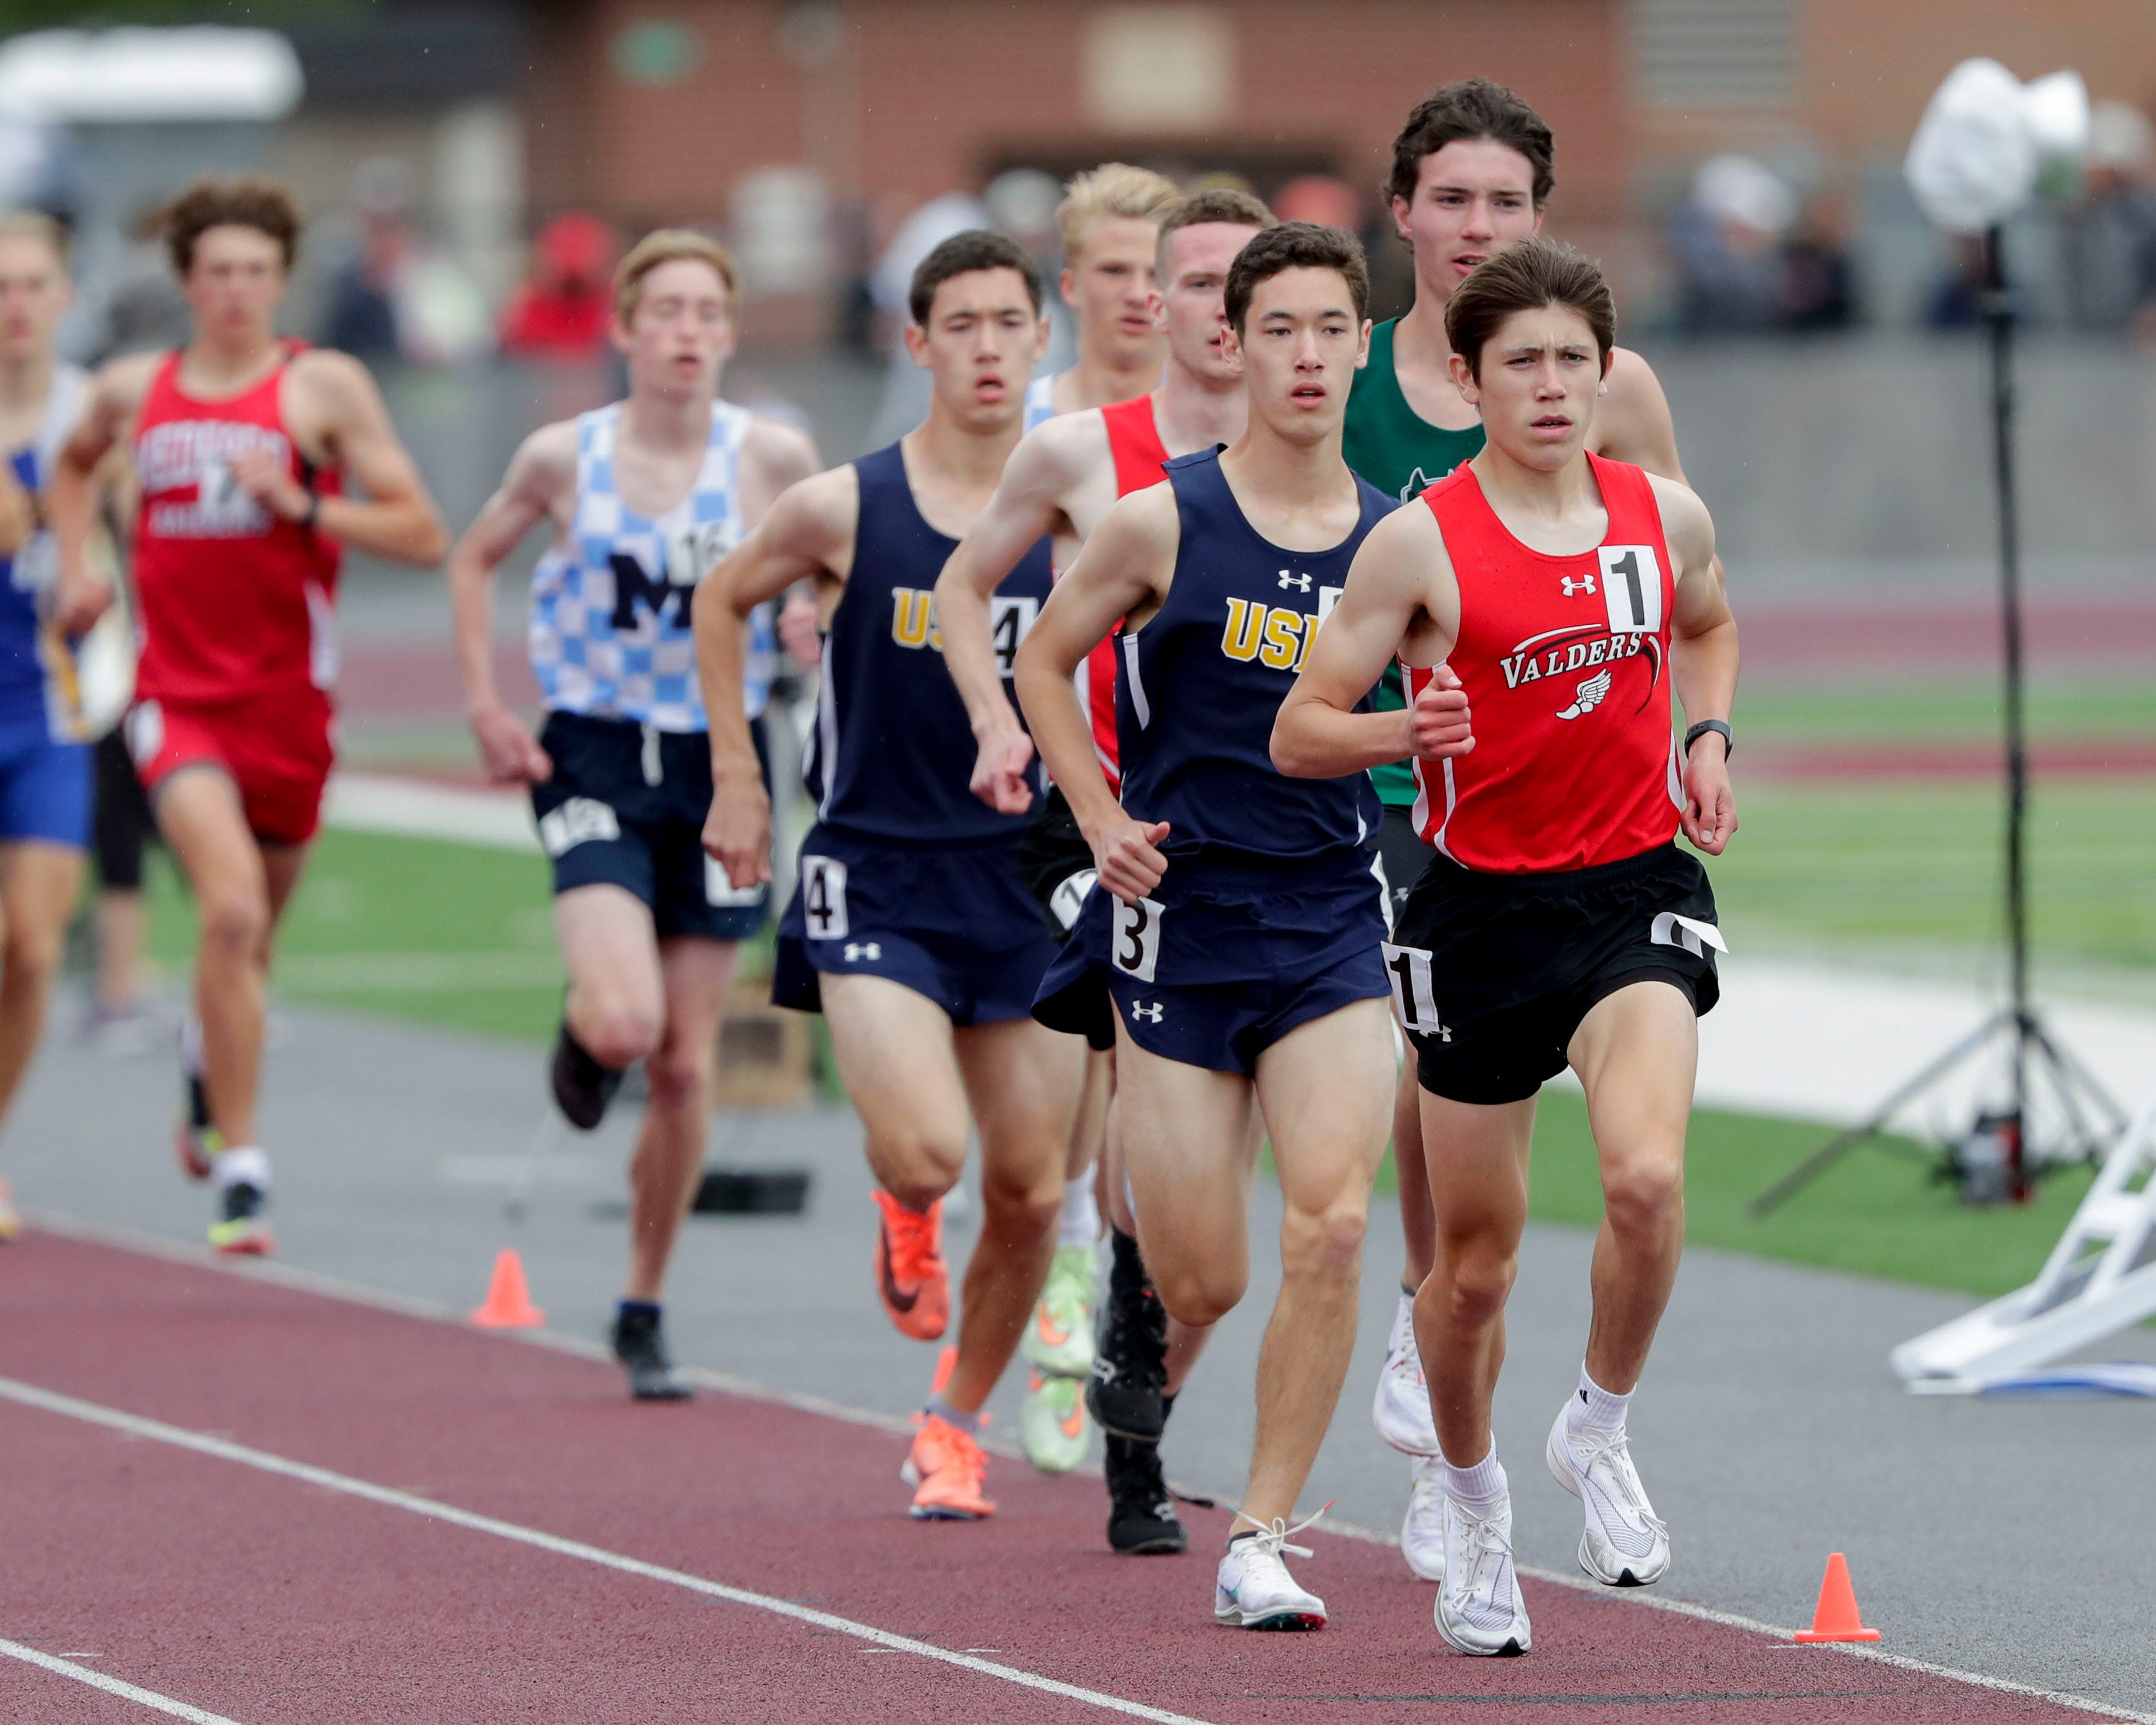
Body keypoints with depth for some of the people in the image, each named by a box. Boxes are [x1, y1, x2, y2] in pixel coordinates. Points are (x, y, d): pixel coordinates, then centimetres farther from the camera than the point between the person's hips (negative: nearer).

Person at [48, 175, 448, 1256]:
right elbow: (74, 466, 30)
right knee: (232, 909, -22)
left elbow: (423, 536, -4)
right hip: (175, 696, -1)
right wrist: (75, 569, 14)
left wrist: (300, 506, -16)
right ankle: (237, 1165, -18)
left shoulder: (325, 388, -2)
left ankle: (210, 1064, 50)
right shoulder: (132, 391, 6)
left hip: (287, 701, 1)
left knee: (251, 930, 14)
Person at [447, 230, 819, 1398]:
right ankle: (581, 1037, 17)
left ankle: (644, 1312, 21)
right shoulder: (563, 458, -5)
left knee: (687, 1066, 5)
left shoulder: (773, 459, -5)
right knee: (626, 1025, -22)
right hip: (596, 754, -1)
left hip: (720, 763, 1)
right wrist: (485, 706, 3)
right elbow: (473, 560, 13)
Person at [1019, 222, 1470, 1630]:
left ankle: (1261, 1541, -7)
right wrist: (1102, 819, -3)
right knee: (1202, 1282, 1)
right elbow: (1047, 659, 9)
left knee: (1333, 1226, -17)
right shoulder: (1164, 523, -5)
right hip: (1183, 917, -2)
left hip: (1333, 924, 2)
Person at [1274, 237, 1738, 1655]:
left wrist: (1709, 738, 8)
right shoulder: (1422, 542, -8)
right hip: (1483, 905, -1)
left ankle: (1601, 1428, 1)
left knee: (1647, 1177, -25)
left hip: (1636, 890, 1)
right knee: (1476, 1259, 7)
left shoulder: (1666, 517, 3)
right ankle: (1475, 1510, 33)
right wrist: (1402, 733, -25)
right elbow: (1298, 734, -5)